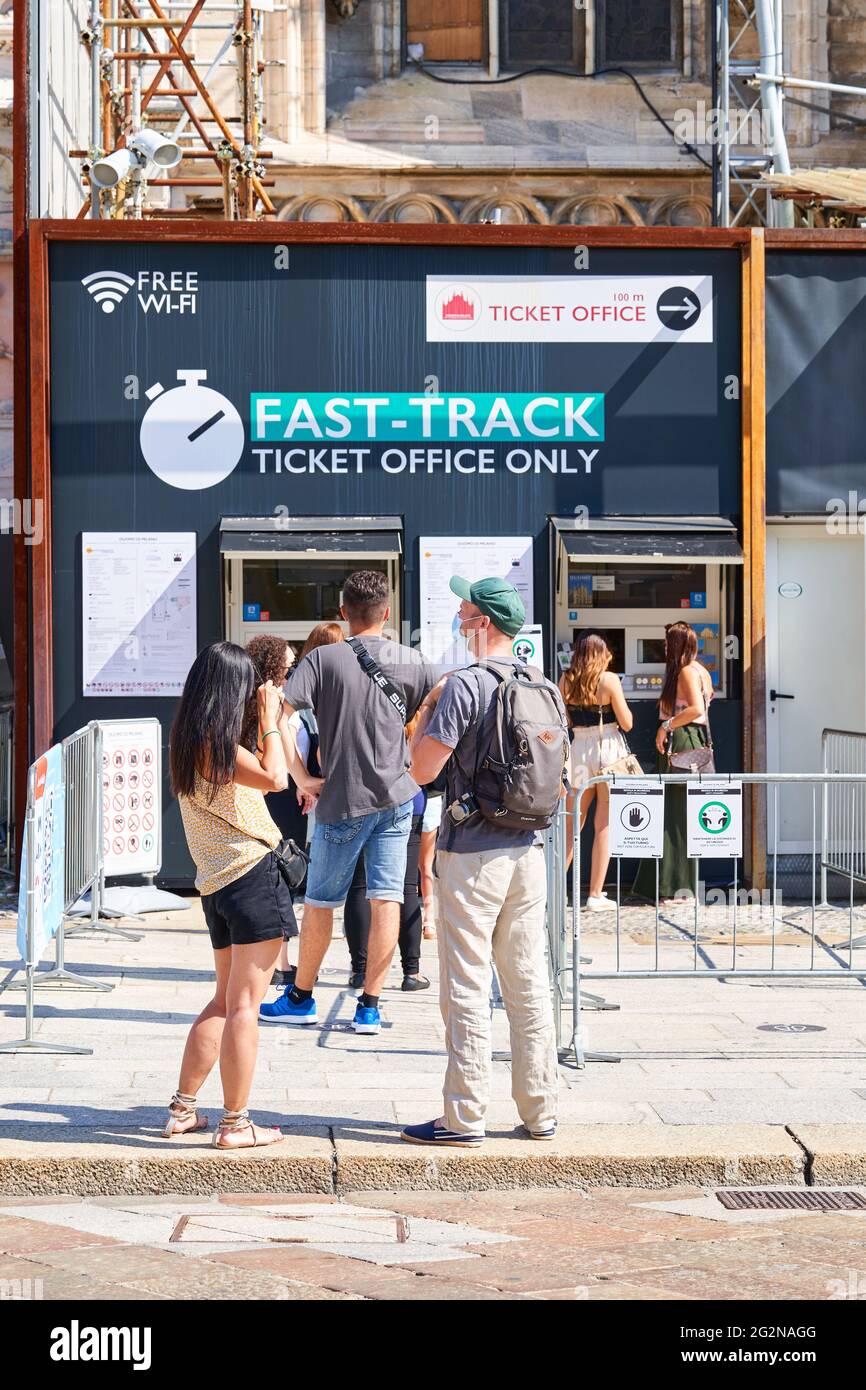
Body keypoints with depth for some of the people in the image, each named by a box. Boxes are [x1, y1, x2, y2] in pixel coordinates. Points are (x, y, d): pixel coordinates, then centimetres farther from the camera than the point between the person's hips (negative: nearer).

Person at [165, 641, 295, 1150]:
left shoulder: (190, 741, 14)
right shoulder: (216, 742, -13)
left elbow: (255, 778, 22)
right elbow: (275, 778, -21)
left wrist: (275, 722, 22)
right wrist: (270, 720, -8)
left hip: (219, 883, 9)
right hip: (252, 875, -9)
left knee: (225, 1001, 18)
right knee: (245, 1005, -5)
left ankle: (184, 1108, 20)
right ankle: (236, 1124, -3)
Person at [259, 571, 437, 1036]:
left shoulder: (324, 659, -7)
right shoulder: (411, 662, 2)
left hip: (344, 801, -2)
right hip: (397, 797, 3)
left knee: (320, 901, 10)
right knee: (386, 898, 3)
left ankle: (301, 998, 23)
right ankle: (369, 1007, 2)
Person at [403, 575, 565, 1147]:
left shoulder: (464, 686, -13)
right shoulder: (547, 688, 8)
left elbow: (423, 768, -15)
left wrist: (428, 710, -1)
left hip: (471, 852, -6)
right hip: (529, 850, 6)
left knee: (466, 987, -2)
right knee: (529, 982, 10)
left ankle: (465, 1116, 0)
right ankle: (541, 1113, 14)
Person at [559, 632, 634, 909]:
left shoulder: (566, 681, 2)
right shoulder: (609, 680, -8)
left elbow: (564, 720, 9)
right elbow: (627, 723, -6)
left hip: (578, 749, 3)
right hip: (609, 749, -3)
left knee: (571, 823, 14)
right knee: (604, 826, 2)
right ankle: (595, 895, 2)